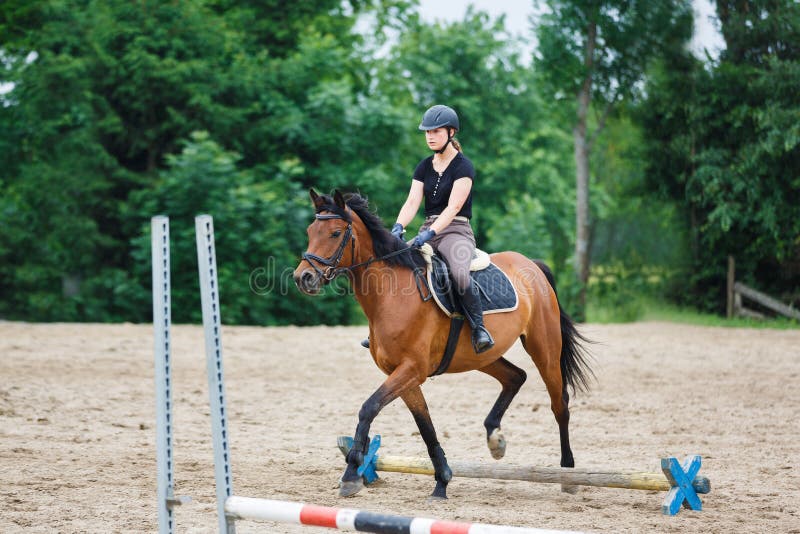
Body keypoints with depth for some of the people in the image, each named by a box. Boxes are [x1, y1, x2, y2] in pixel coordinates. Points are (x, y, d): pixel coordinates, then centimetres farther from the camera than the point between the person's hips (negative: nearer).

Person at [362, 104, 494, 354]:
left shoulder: (463, 167, -7)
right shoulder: (424, 167, 12)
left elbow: (453, 207, -18)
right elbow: (412, 201, 1)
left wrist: (430, 233, -31)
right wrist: (399, 226, -20)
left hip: (455, 231, -7)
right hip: (428, 230, 7)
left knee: (459, 273, -36)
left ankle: (480, 329, -24)